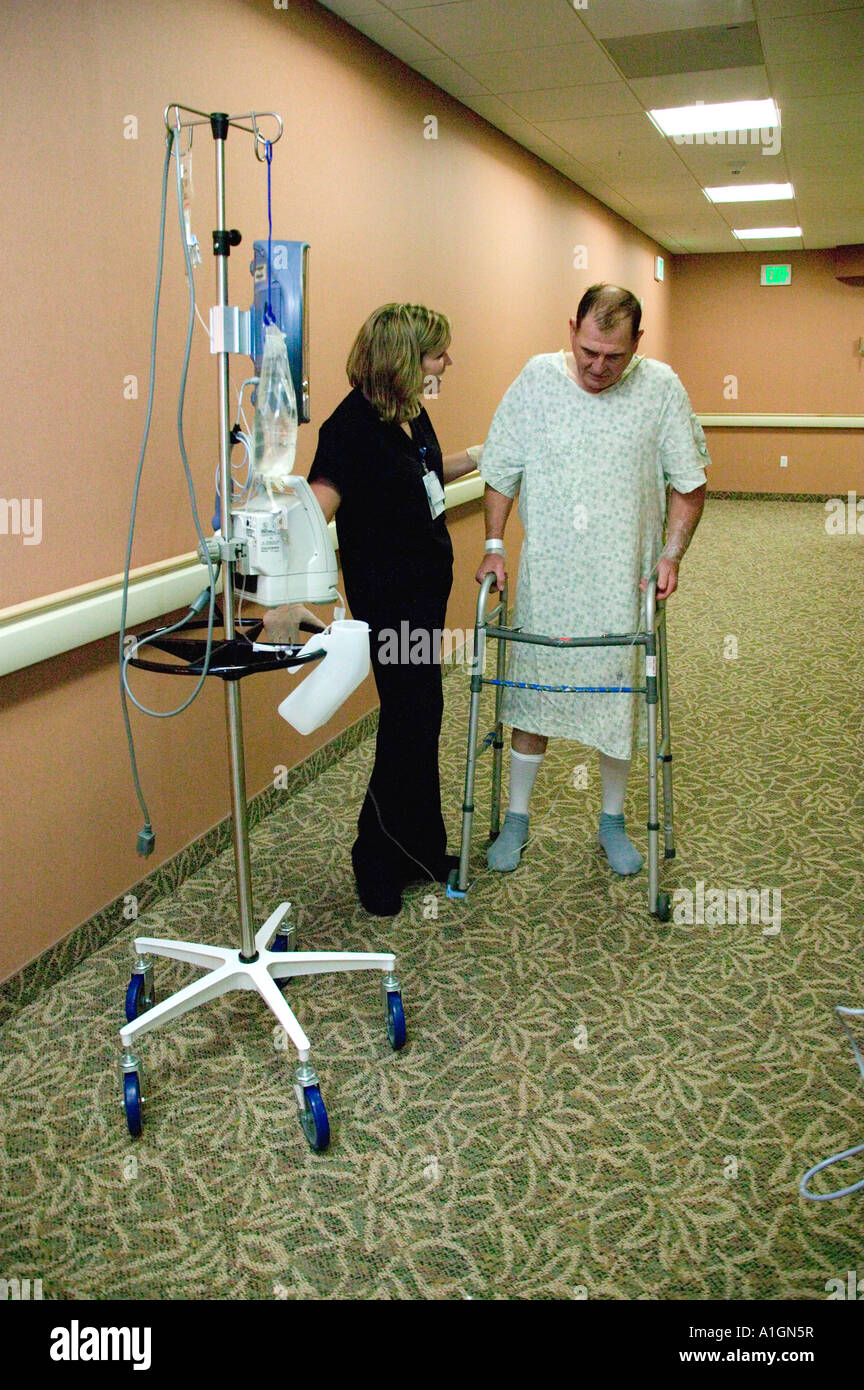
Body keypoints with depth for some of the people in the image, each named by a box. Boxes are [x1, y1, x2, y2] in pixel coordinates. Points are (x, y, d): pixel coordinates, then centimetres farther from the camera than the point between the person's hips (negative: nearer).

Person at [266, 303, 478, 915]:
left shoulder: (410, 412, 4)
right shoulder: (352, 426, -22)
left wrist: (473, 459, 13)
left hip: (424, 589, 9)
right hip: (386, 596, -9)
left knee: (416, 719, 17)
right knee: (413, 719, -3)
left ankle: (419, 852, 33)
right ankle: (380, 862, 16)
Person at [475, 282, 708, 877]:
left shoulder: (661, 387, -5)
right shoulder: (537, 378, -5)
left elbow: (689, 482, 2)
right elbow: (501, 472, 3)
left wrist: (671, 554, -8)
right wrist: (494, 546, -3)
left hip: (624, 582, 0)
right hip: (545, 577, 0)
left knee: (618, 700, 9)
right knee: (532, 695, 8)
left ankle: (613, 820, 29)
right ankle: (517, 817, 26)